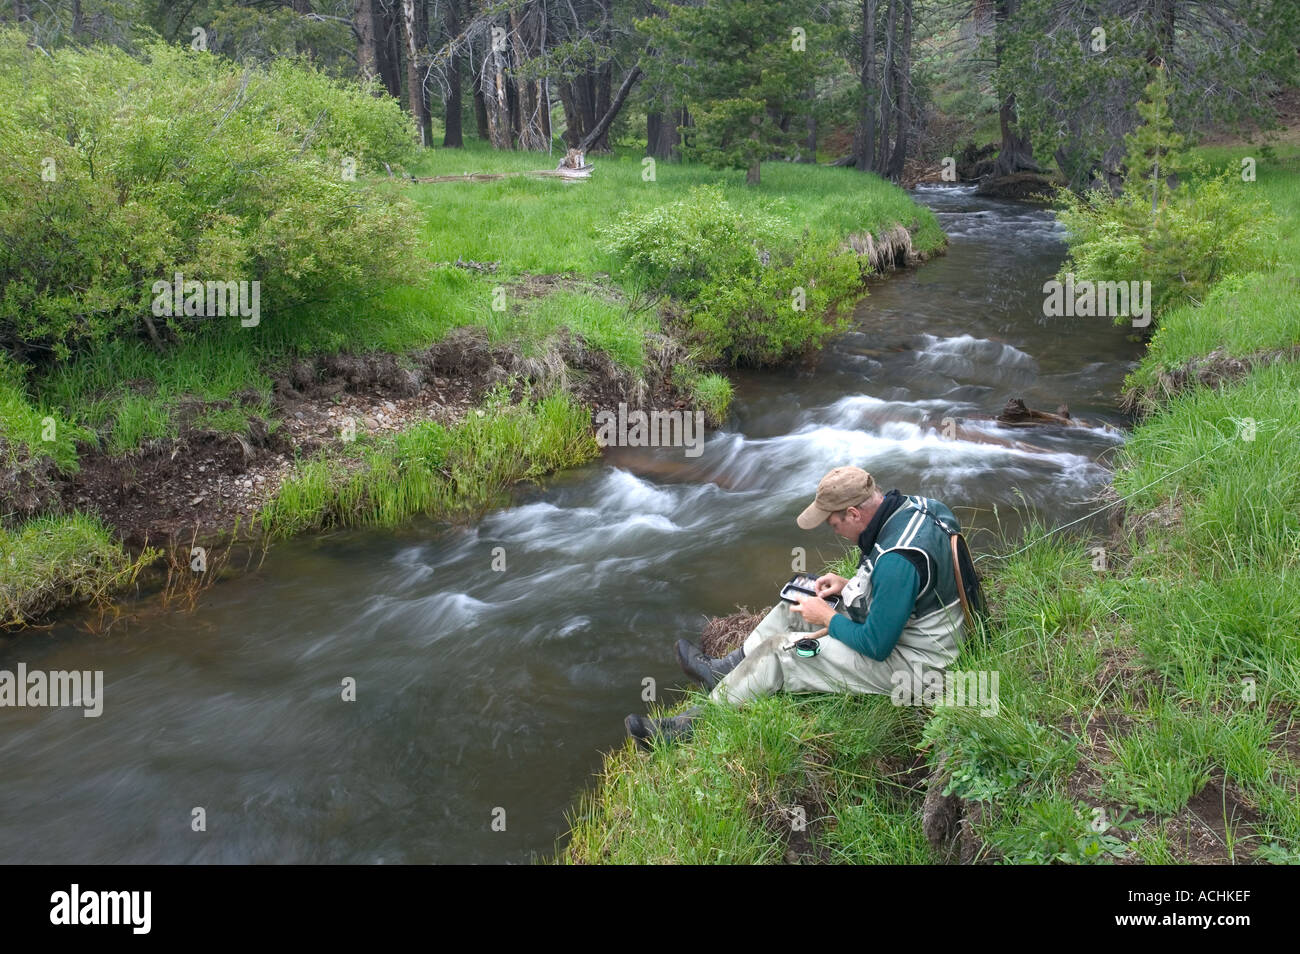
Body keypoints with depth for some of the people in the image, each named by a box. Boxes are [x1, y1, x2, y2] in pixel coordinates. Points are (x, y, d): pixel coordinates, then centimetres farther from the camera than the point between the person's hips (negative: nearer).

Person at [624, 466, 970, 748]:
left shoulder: (898, 559, -35)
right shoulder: (911, 506, -4)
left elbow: (876, 646, -27)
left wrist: (828, 619, -12)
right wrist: (851, 585, 3)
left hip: (908, 667, -10)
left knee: (778, 650, -9)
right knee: (796, 604, 14)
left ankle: (693, 727, 3)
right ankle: (726, 670, 29)